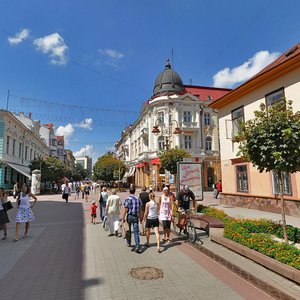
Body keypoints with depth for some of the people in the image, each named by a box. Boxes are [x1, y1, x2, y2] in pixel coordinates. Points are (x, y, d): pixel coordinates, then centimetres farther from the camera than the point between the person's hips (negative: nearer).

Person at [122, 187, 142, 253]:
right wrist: (140, 217, 16)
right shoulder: (138, 199, 3)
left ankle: (129, 243, 34)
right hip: (136, 216, 2)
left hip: (129, 216, -2)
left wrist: (123, 218, -6)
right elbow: (140, 209, 8)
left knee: (128, 230, 18)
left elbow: (125, 210, -12)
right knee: (136, 231, 1)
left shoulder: (127, 199, -9)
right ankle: (137, 246, -11)